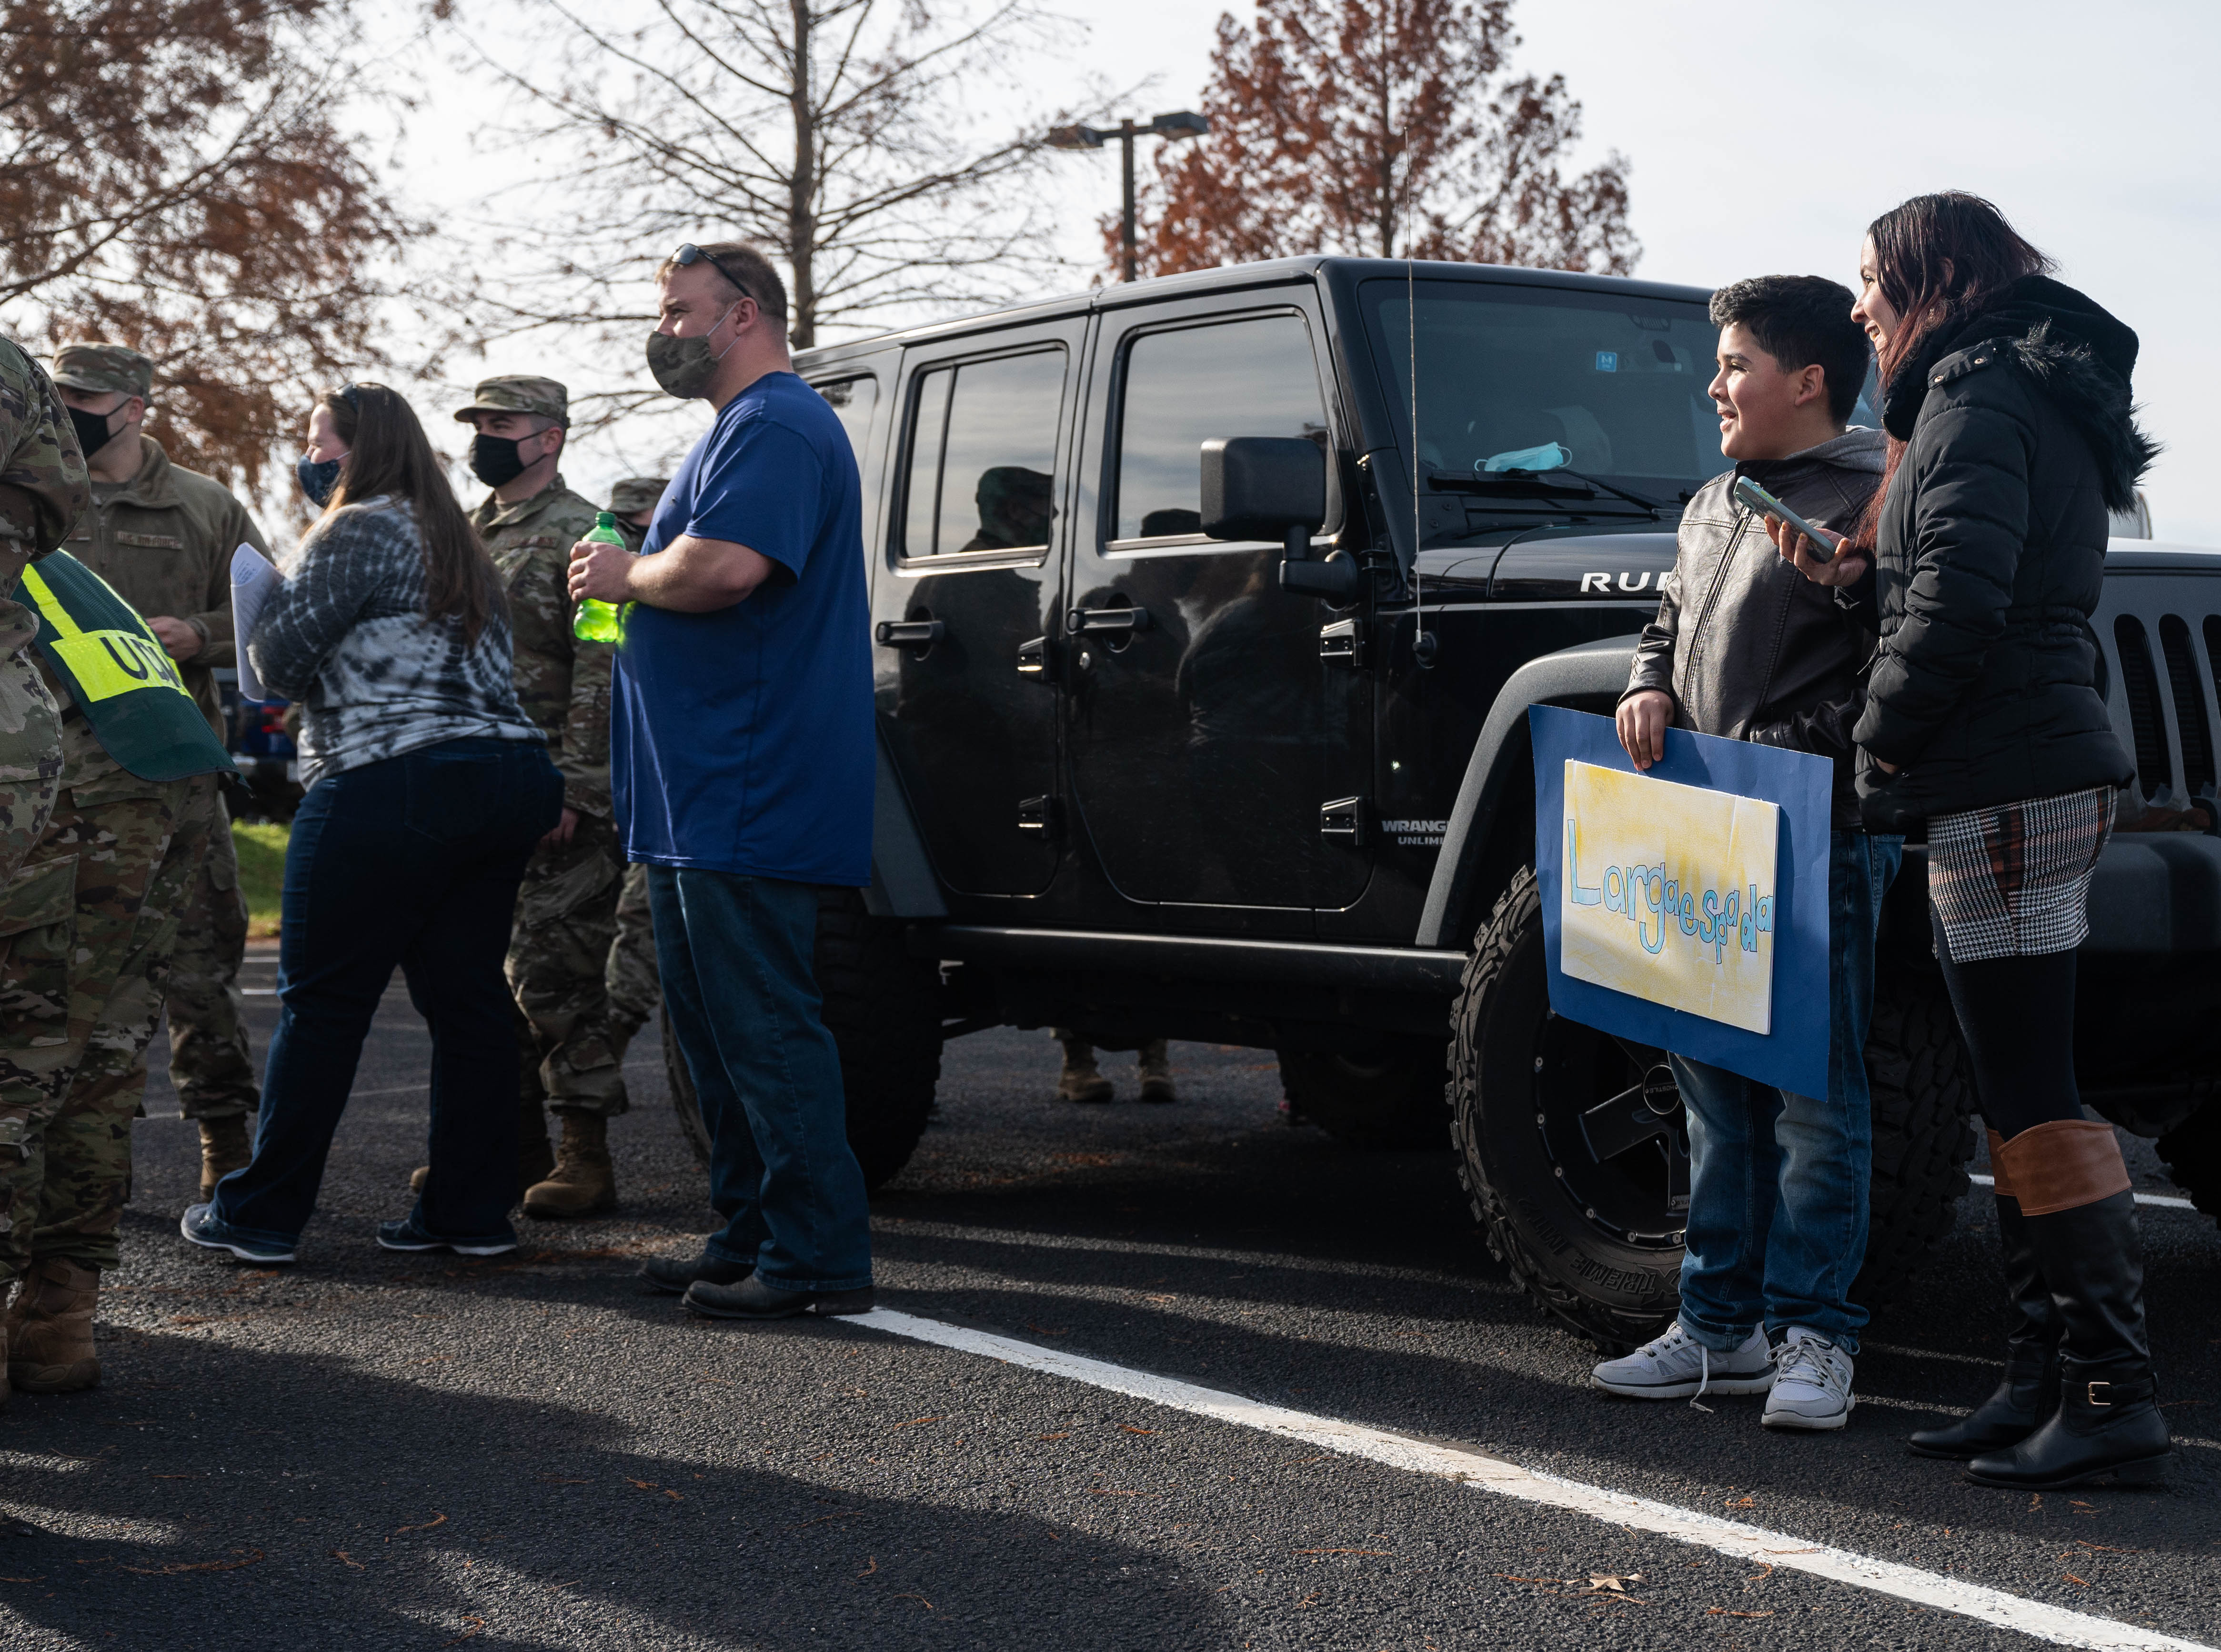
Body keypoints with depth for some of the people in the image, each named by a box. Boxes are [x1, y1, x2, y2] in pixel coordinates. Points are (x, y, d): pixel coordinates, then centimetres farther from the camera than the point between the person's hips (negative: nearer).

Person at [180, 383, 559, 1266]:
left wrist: (273, 589, 10)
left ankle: (260, 1215, 6)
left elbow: (280, 658, -7)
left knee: (322, 1002, -1)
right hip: (505, 779, 8)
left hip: (395, 787, -8)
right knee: (468, 999, 8)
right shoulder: (458, 543, 21)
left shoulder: (356, 534, -6)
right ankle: (473, 1211, 9)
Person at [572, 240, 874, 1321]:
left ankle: (819, 1257, -4)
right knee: (710, 1026, 15)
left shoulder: (775, 427, -13)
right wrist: (629, 579, 14)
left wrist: (626, 575, -11)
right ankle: (750, 1236, 22)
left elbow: (726, 567, -29)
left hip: (749, 801, -11)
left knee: (766, 1028, -8)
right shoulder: (741, 429, 23)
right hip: (700, 804, 11)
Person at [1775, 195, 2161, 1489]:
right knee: (2025, 1094, 12)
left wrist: (1881, 737, -9)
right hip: (2048, 779, 10)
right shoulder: (2041, 406, 20)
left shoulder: (1976, 406, -11)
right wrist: (1850, 577, 10)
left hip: (2006, 791, -10)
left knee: (2034, 1096, -9)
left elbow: (1959, 608, -22)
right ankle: (2047, 1381, 16)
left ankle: (2115, 1396, -9)